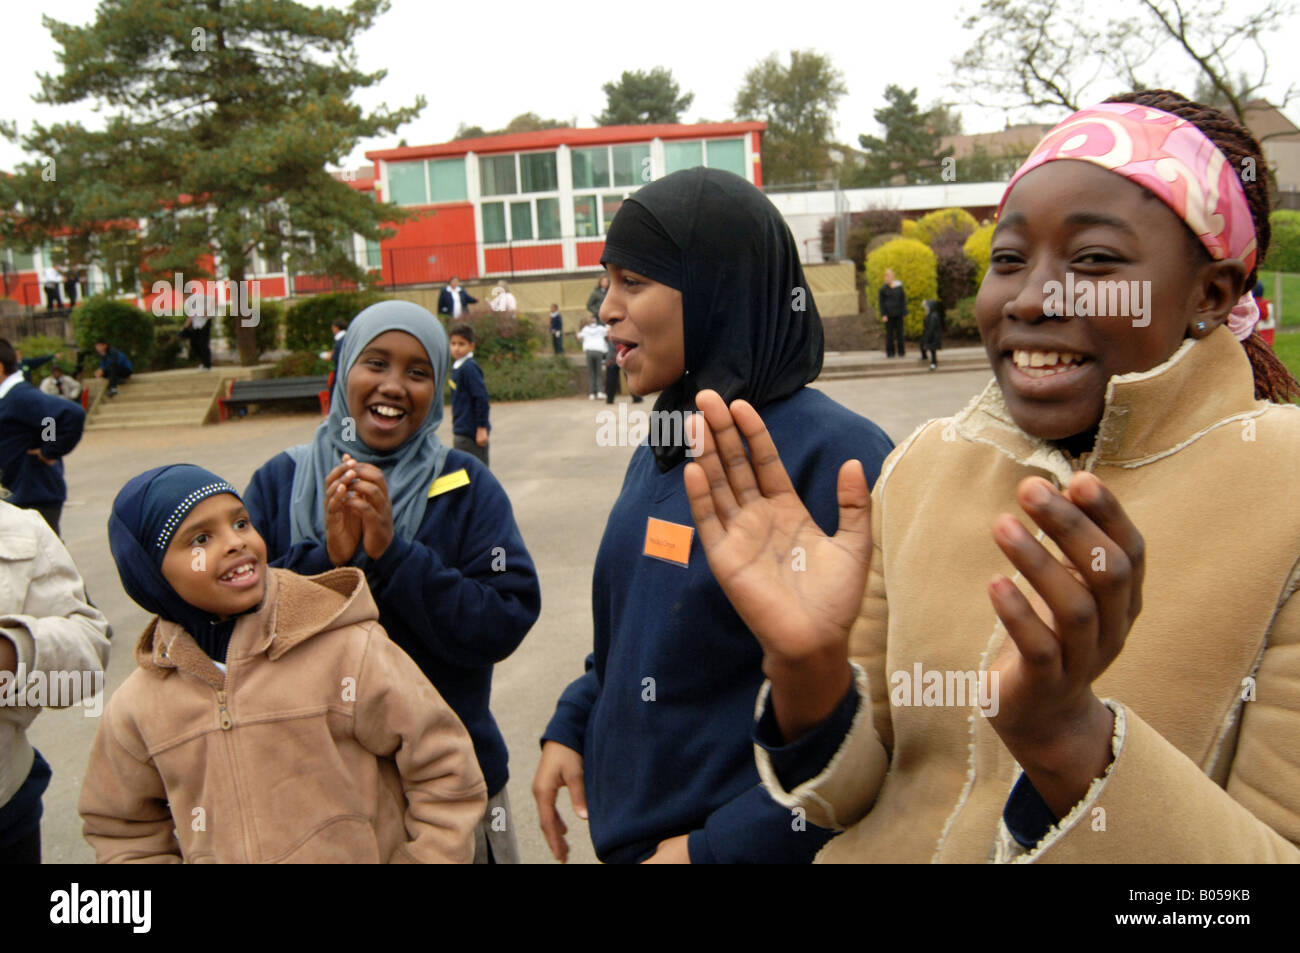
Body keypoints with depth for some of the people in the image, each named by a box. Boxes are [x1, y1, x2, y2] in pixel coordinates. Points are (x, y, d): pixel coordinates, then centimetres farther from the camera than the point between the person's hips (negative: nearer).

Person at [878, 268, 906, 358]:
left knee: (899, 332, 3)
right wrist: (883, 315, -7)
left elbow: (903, 299, 9)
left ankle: (900, 351, 10)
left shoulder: (899, 287, 5)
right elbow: (881, 302, 0)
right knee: (889, 332, 0)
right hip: (888, 314, -2)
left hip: (898, 313, 2)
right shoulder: (883, 288, 0)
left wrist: (903, 312, 1)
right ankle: (890, 352, 7)